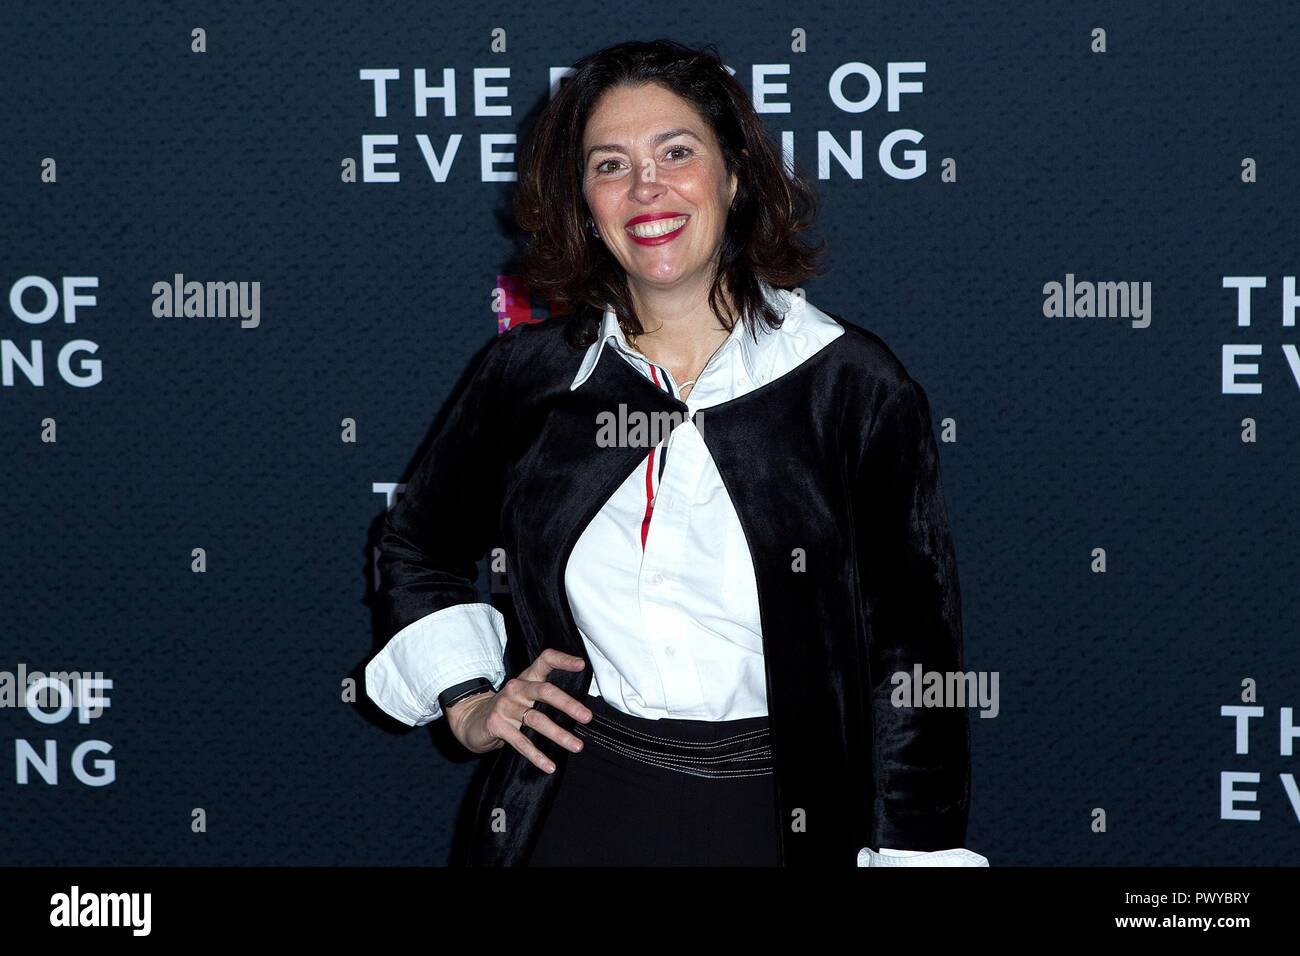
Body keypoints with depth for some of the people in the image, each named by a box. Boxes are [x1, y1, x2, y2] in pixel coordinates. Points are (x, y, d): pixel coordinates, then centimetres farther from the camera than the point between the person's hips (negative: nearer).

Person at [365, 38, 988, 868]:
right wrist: (467, 701, 8)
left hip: (781, 820, -2)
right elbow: (419, 548, 21)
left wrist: (918, 851, -9)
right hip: (577, 809, 2)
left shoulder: (853, 384, -6)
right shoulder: (530, 376, 2)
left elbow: (912, 653, -5)